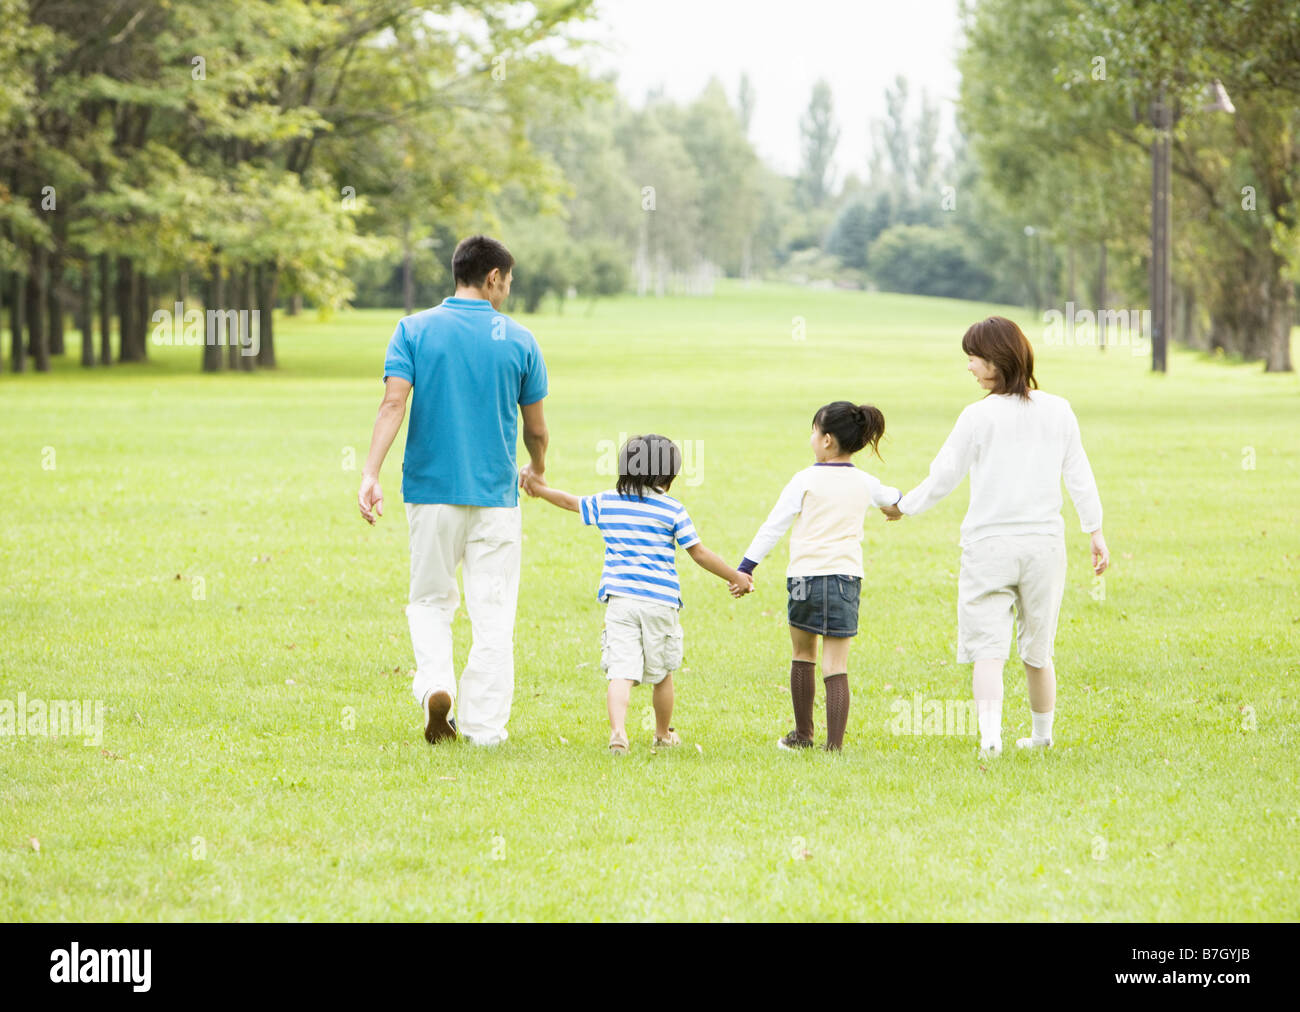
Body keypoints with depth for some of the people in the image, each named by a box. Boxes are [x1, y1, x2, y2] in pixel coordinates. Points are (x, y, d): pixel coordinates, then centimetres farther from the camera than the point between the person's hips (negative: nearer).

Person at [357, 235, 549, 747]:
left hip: (431, 490, 1)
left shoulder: (414, 330, 1)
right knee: (493, 614, 5)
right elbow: (536, 429, 8)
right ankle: (484, 727, 3)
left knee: (430, 600, 16)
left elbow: (394, 404, -12)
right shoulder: (519, 340, 1)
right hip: (496, 494, -1)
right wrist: (537, 469, 28)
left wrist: (371, 473, -17)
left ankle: (435, 684, -9)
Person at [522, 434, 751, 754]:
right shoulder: (672, 510, 0)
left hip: (619, 601, 1)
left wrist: (540, 489, 44)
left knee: (620, 672, -8)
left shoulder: (606, 503, 8)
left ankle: (617, 729, -30)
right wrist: (736, 578, 12)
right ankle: (663, 735, 31)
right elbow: (700, 554, 1)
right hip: (660, 601, -1)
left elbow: (571, 502, 25)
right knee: (662, 674, 16)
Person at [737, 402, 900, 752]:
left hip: (805, 577, -2)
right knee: (836, 667, -1)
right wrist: (898, 500, 59)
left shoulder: (806, 480, -4)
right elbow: (890, 497, 34)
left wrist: (745, 567, 0)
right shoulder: (865, 484, 9)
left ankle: (802, 735, 28)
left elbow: (774, 526, -5)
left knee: (803, 655, 18)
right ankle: (834, 744, -10)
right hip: (847, 578, 2)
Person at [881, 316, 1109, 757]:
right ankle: (1041, 735, 28)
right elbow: (1079, 477, 7)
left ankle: (990, 732, -22)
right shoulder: (1058, 411, 2)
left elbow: (941, 479, -3)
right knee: (1038, 650, 17)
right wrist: (1096, 532, 17)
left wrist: (902, 507, 14)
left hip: (989, 543, -4)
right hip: (1044, 542, 4)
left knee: (987, 649, -4)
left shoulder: (978, 416, -9)